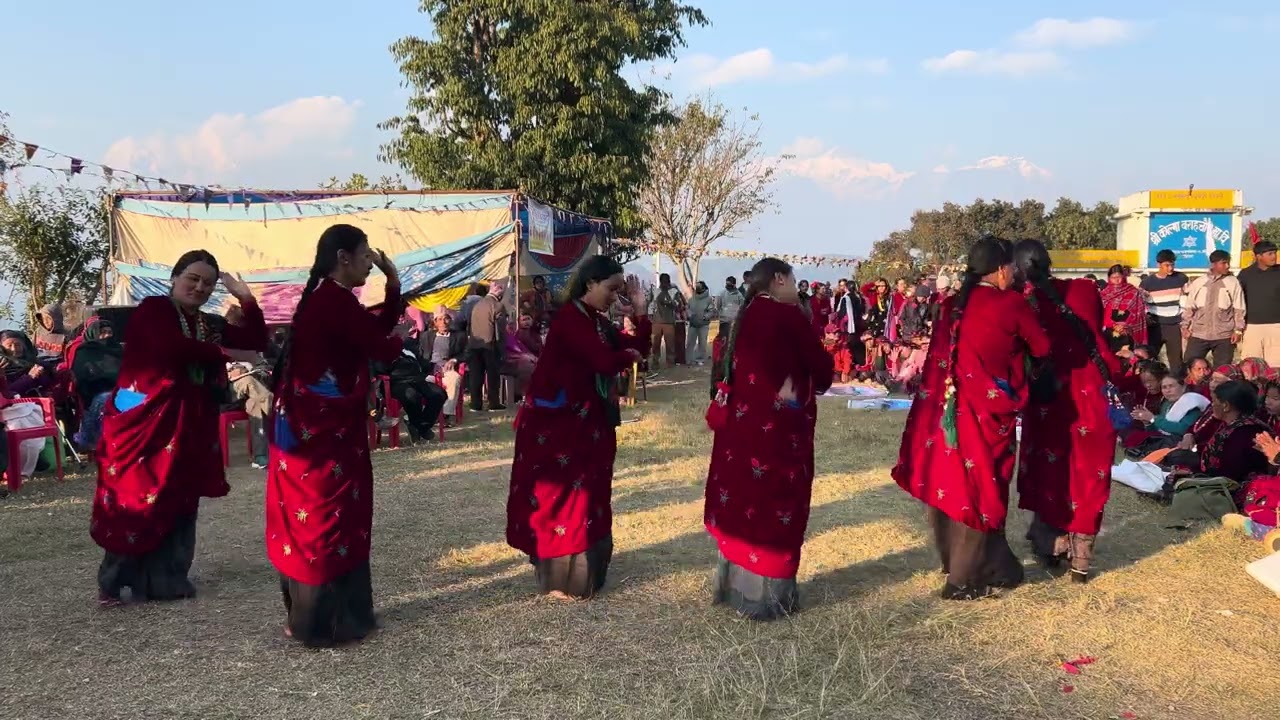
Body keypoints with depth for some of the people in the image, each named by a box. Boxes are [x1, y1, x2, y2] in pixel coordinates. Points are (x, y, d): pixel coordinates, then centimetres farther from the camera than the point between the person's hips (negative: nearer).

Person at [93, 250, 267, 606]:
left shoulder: (210, 323, 15)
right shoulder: (152, 309, -5)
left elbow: (256, 341, 8)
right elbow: (172, 347, -23)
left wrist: (247, 300, -2)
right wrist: (215, 350, -9)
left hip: (189, 427, 7)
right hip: (144, 419, -6)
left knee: (179, 502, 7)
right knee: (133, 500, -4)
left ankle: (166, 578, 16)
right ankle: (112, 581, 7)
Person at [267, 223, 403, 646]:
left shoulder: (327, 298, 13)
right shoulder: (336, 301, -19)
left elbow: (379, 327, 17)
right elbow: (382, 349, -16)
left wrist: (393, 284, 9)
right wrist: (401, 339, 5)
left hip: (316, 425, 10)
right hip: (325, 428, -10)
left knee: (314, 516, 16)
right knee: (326, 518, -1)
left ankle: (312, 613, 26)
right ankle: (318, 622, 9)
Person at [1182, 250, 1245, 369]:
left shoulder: (1233, 282, 0)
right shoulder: (1198, 282, 4)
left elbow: (1239, 308, 0)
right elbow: (1189, 306, 8)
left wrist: (1238, 330, -5)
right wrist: (1185, 327, 4)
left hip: (1224, 336, -1)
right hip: (1199, 334, 1)